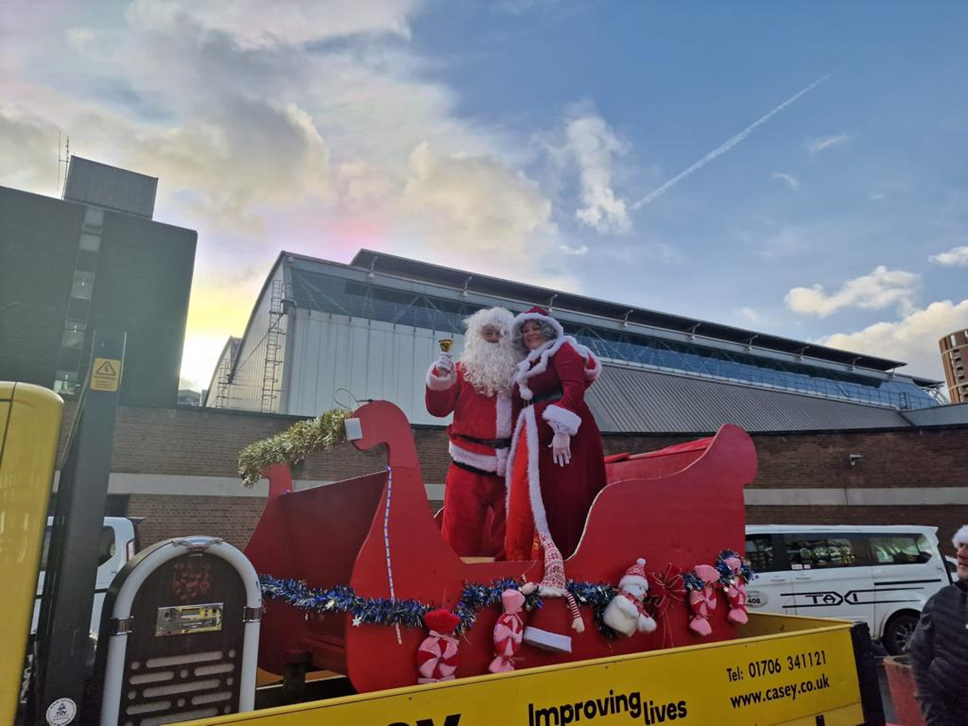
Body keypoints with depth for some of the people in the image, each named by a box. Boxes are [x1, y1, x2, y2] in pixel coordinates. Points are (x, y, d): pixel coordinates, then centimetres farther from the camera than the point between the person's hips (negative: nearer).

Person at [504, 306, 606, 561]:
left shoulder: (562, 349, 2)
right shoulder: (527, 366, 24)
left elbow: (575, 388, -12)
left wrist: (562, 430, -22)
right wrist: (516, 441, 13)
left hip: (562, 436, -7)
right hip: (534, 439, 7)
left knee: (563, 502, -7)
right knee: (526, 506, 3)